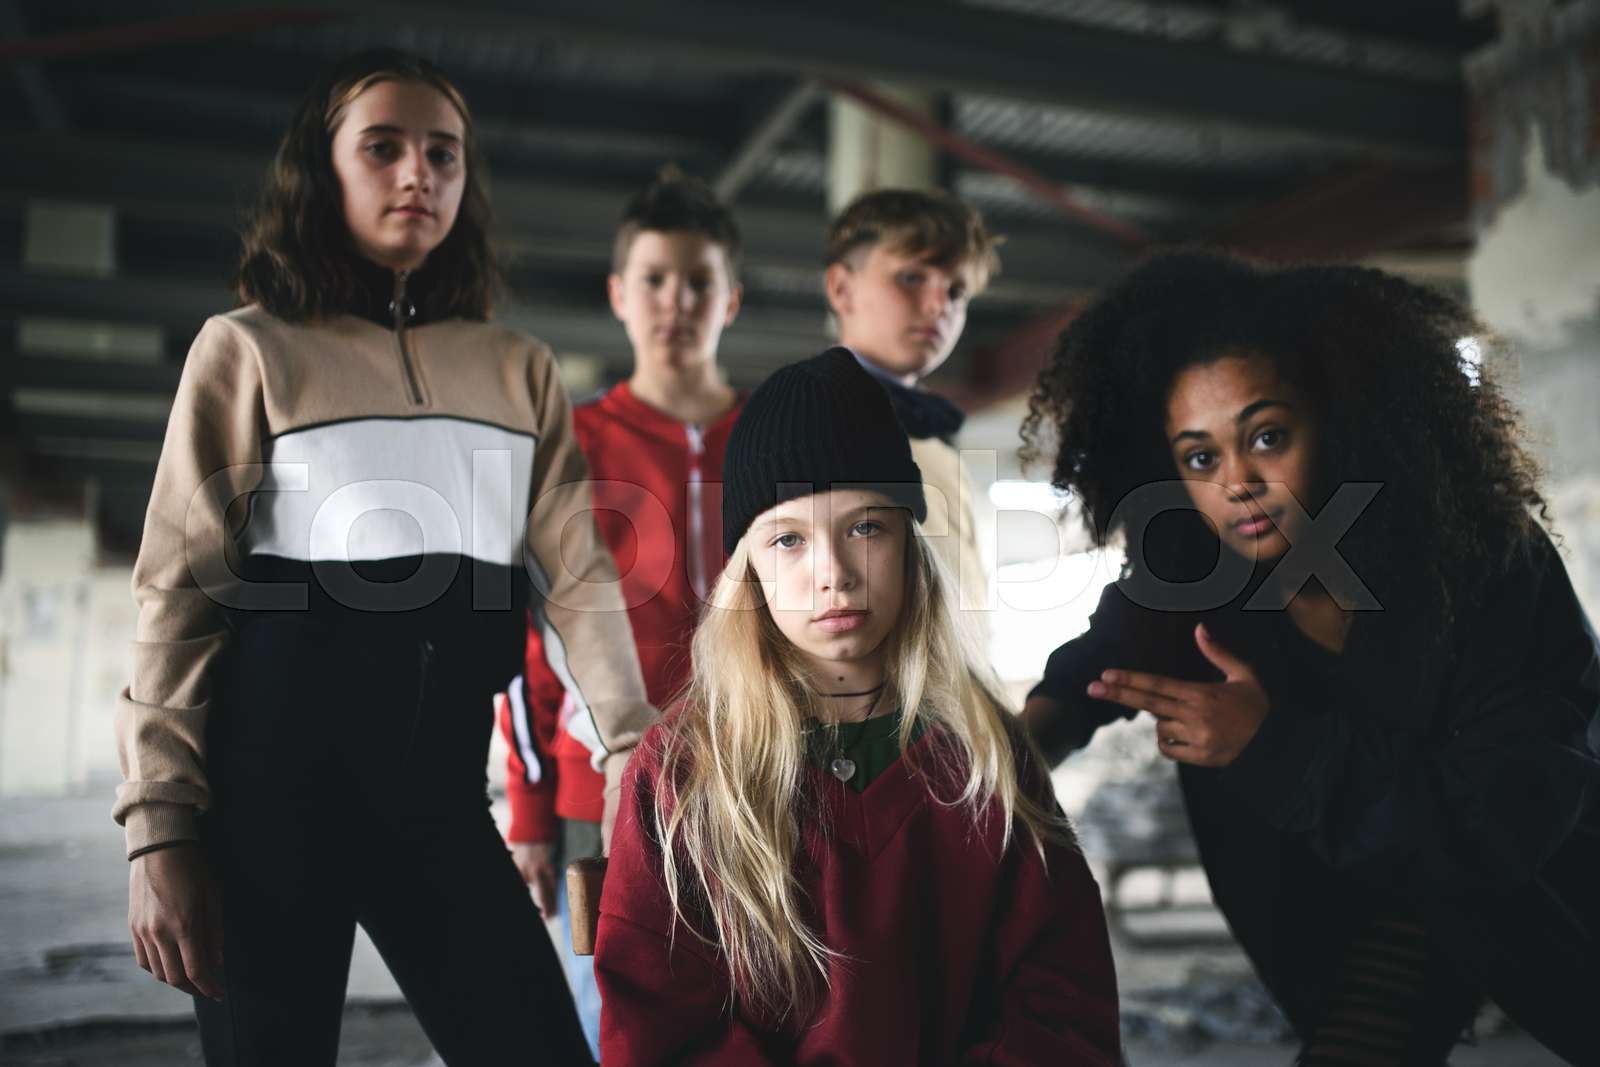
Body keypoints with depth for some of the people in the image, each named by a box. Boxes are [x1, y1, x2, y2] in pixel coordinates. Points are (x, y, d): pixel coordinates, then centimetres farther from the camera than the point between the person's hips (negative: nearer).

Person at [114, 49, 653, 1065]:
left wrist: (639, 748, -9)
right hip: (278, 773, -3)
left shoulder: (521, 370, 11)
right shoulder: (251, 349, 1)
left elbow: (576, 573, 2)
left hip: (438, 784, 3)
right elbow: (180, 594, -3)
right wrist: (160, 829, -10)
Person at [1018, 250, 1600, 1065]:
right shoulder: (1192, 585, -19)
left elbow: (1516, 818, -32)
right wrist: (1032, 732, -22)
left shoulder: (1484, 562, -29)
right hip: (1393, 903, 2)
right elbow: (1095, 669, 1)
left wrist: (1278, 748, -40)